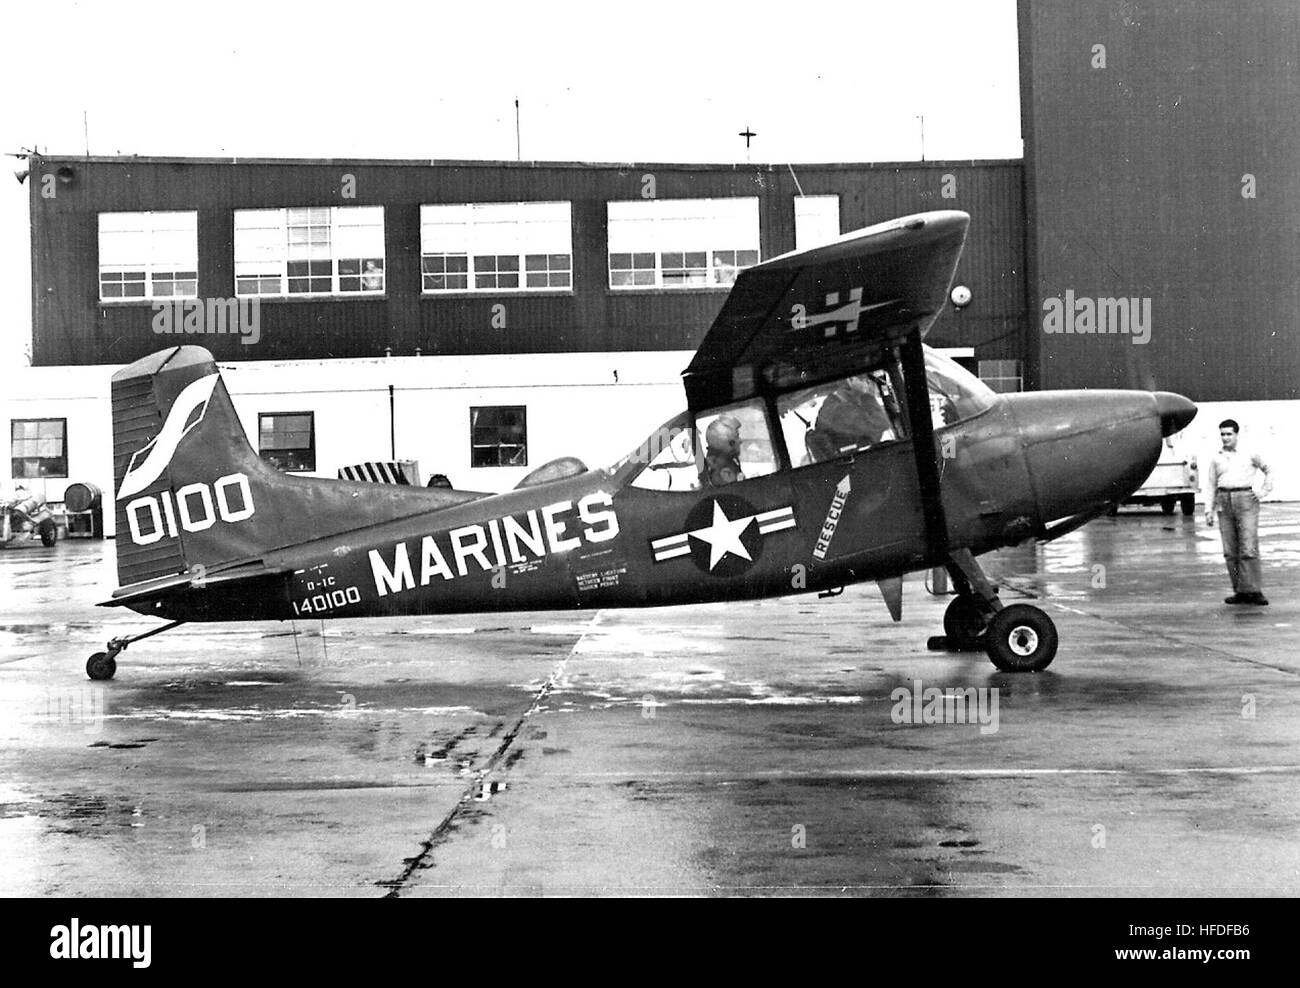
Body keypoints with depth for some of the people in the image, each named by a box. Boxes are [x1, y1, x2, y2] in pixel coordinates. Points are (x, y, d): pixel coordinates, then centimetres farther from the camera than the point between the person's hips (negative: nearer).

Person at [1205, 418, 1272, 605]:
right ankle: (1240, 592, 7)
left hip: (1246, 500, -3)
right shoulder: (1216, 459, 13)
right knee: (1230, 551, 1)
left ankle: (1252, 590, -9)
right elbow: (1212, 486, 16)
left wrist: (1264, 492, 5)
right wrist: (1209, 510, 9)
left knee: (1249, 548, -11)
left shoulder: (1250, 454, 5)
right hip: (1224, 502, 3)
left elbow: (1268, 471, 17)